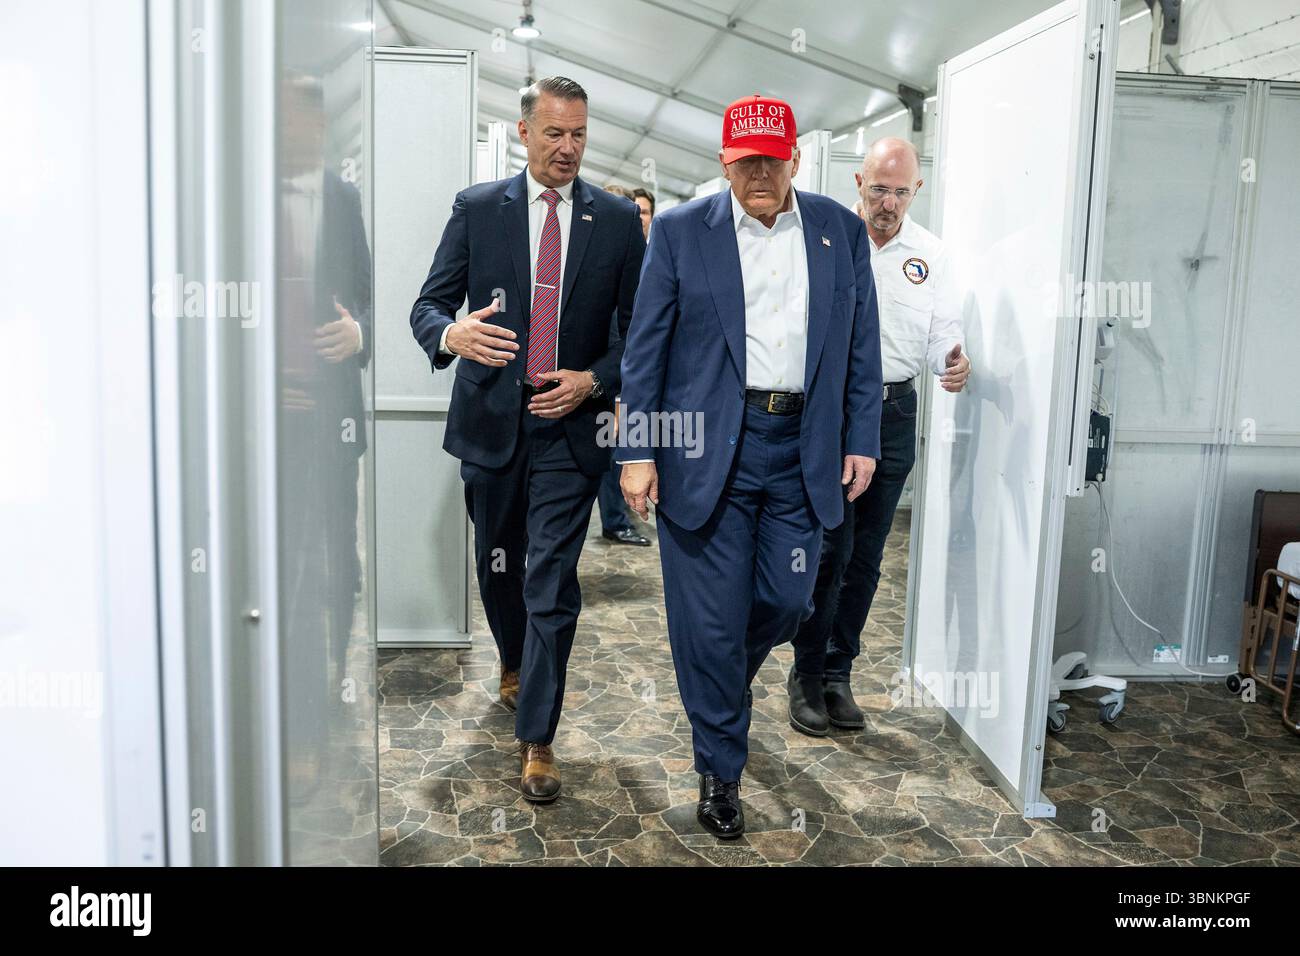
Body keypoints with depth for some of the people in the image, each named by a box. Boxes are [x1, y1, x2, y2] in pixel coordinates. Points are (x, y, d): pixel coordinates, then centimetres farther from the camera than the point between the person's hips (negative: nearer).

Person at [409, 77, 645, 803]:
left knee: (552, 583, -5)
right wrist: (450, 334, -24)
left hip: (569, 425, -2)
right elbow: (428, 305, 0)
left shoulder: (618, 220, 2)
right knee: (498, 564, 19)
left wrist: (596, 379, -13)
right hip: (490, 421, 2)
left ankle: (537, 739, 6)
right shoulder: (477, 208, 3)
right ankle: (515, 664, 48)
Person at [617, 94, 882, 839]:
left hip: (802, 449, 3)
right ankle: (720, 768, 20)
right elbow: (646, 348, -1)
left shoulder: (841, 230, 7)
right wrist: (638, 451, -5)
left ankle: (722, 688, 42)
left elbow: (862, 345, 10)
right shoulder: (681, 231, 0)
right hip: (707, 446, -2)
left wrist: (863, 441, 5)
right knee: (711, 615, 2)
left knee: (786, 600, 8)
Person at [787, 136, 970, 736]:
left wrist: (953, 363, -14)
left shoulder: (928, 252, 8)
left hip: (894, 412, 4)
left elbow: (942, 333, 9)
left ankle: (837, 675, 22)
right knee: (830, 547, -6)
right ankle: (807, 677, 10)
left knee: (865, 555, 9)